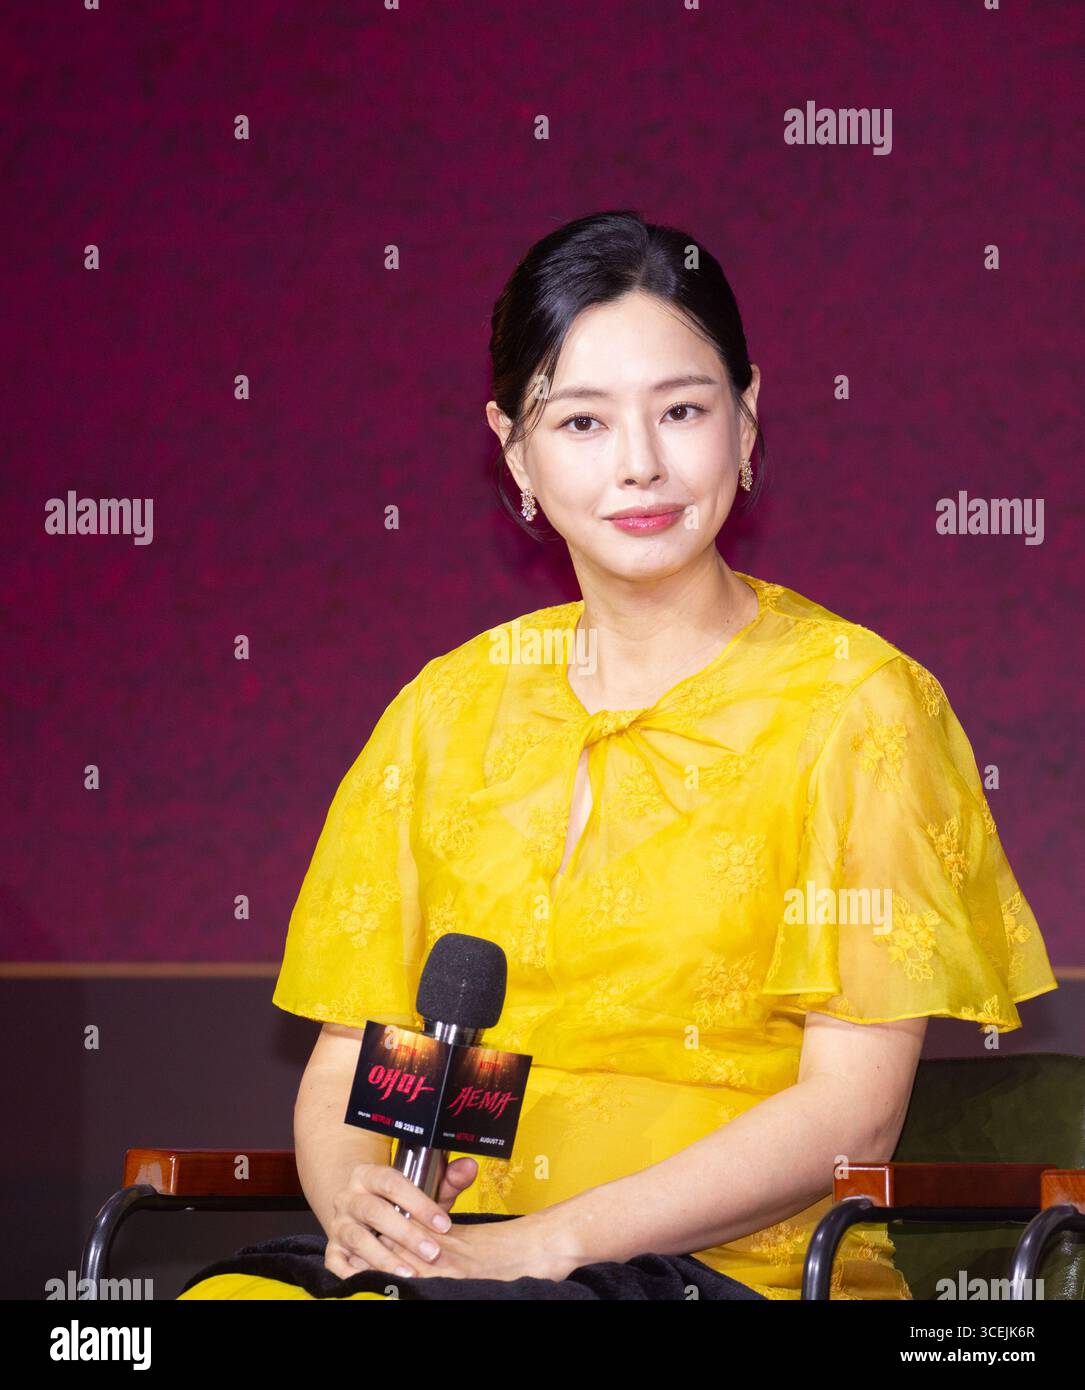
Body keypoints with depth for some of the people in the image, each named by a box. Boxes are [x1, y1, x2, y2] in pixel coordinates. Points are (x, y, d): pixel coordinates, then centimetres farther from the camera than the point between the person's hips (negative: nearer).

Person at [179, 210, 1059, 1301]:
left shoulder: (856, 701, 1)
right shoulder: (449, 710, 14)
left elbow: (854, 1110, -7)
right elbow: (345, 1066, 11)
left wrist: (547, 1243, -18)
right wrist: (357, 1202, -13)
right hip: (450, 1248, 5)